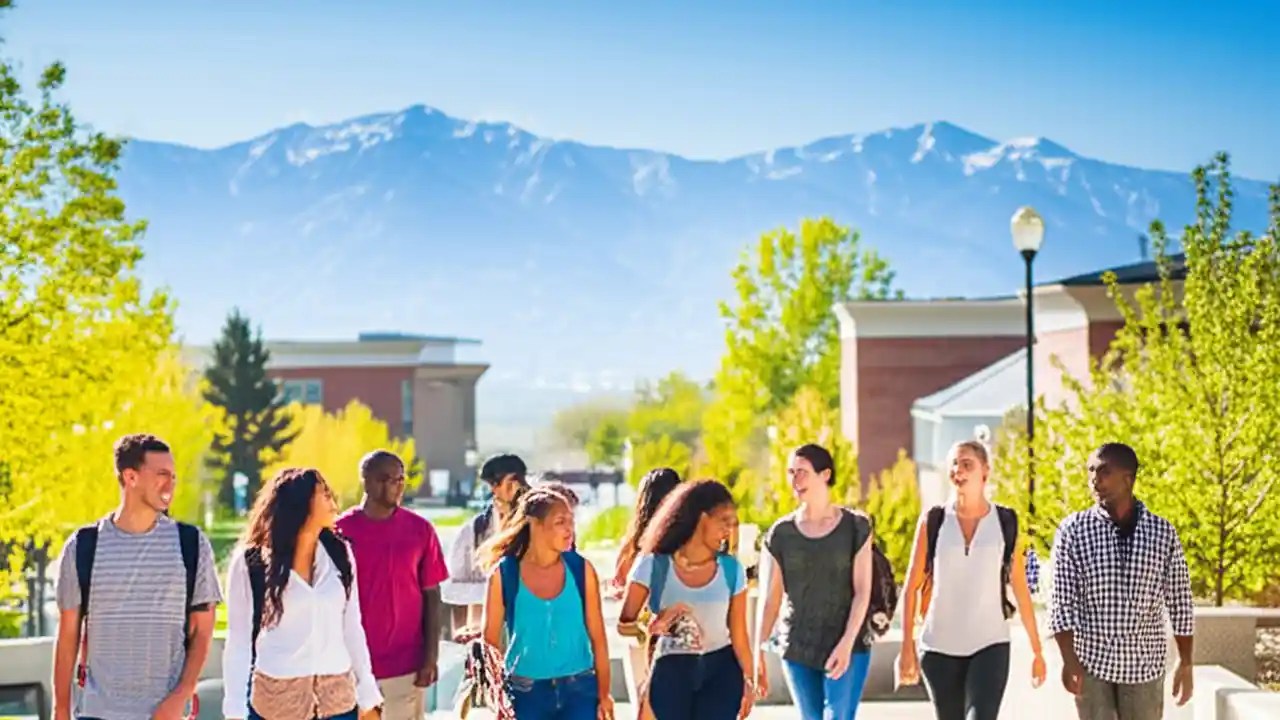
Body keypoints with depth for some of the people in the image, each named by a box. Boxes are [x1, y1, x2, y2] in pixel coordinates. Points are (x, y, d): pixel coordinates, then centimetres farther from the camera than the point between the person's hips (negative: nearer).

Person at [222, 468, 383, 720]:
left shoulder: (338, 553, 6)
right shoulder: (251, 562, -4)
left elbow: (352, 628, 10)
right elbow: (238, 640, -2)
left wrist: (368, 697, 9)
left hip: (338, 699, 3)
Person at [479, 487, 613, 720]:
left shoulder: (581, 569, -3)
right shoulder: (504, 574, -6)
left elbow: (597, 636, 2)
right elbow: (491, 640, 1)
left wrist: (604, 694, 2)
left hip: (579, 690, 0)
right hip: (526, 693, 0)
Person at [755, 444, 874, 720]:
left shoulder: (855, 527, -1)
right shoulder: (781, 533, 4)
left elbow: (862, 592, -5)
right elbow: (771, 599, 4)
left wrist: (846, 644, -15)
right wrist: (758, 652, -1)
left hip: (848, 647, -2)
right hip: (798, 651, 3)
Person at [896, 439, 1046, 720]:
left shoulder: (1005, 522, 2)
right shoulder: (933, 520, 1)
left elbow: (1021, 588, 7)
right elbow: (911, 587, 3)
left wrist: (1037, 650, 7)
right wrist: (907, 647, -3)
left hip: (990, 645, -1)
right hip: (940, 647, 1)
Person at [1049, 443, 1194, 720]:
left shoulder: (1163, 532, 0)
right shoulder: (1073, 530, -3)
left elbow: (1179, 600, 4)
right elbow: (1061, 601, -6)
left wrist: (1186, 663, 3)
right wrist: (1069, 659, -14)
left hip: (1145, 664, 1)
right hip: (1091, 663, -1)